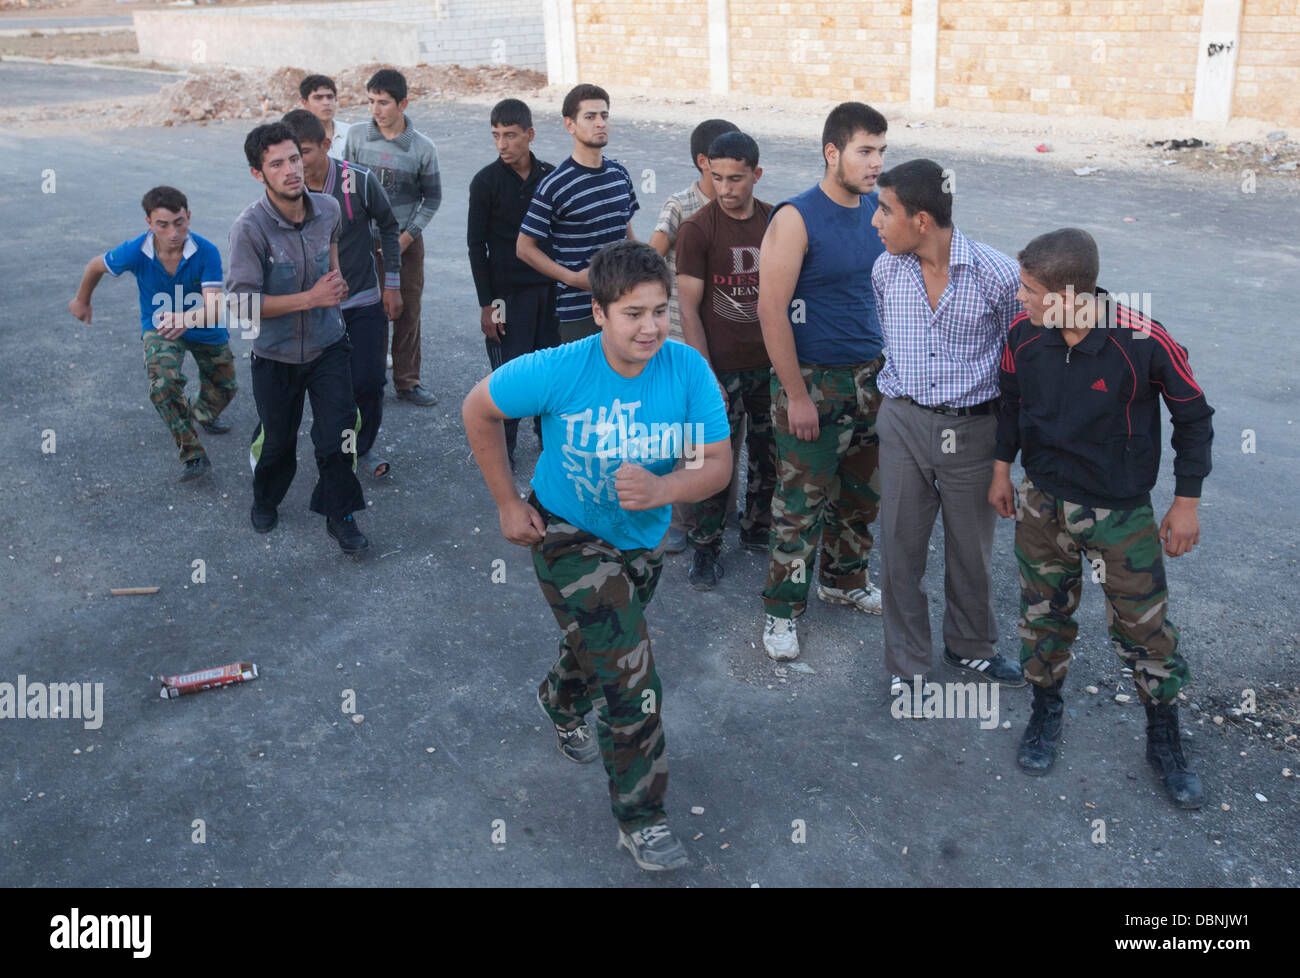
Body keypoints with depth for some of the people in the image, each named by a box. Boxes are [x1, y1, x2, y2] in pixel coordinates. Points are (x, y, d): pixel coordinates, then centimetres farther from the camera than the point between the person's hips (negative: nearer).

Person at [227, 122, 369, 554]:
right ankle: (266, 500, 44)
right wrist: (310, 298, -25)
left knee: (338, 435, -1)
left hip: (328, 345, 2)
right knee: (277, 438, 15)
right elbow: (243, 301, -24)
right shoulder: (250, 228, -22)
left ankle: (339, 515, 19)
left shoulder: (328, 208, -8)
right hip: (276, 355, -2)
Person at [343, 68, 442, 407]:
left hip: (407, 242, 0)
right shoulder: (357, 135, -2)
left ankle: (407, 382, 19)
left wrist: (406, 237, -7)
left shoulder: (422, 147, -5)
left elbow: (432, 198, 2)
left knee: (408, 313, 6)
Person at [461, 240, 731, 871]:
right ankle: (640, 819, 2)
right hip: (566, 533, -4)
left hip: (642, 541, 4)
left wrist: (663, 490, -40)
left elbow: (718, 465, -19)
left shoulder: (688, 371, -21)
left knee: (599, 646, 29)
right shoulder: (559, 371, -27)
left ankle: (560, 702, 65)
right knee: (630, 672, -15)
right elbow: (479, 410, -12)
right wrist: (508, 503, -9)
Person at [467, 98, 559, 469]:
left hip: (549, 287, 4)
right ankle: (502, 448, 13)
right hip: (508, 291, -4)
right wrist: (486, 303, -9)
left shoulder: (549, 175, 3)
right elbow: (476, 245, -6)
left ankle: (548, 431, 29)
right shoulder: (486, 181, -7)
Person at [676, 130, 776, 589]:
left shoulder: (776, 222, 2)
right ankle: (706, 547, 19)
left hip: (771, 363, 4)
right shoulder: (697, 230, -11)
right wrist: (706, 377, -14)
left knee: (771, 456, 15)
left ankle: (758, 528, 35)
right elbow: (689, 309, -10)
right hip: (723, 368, -4)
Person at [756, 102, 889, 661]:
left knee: (863, 488, 17)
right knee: (803, 499, 0)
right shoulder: (796, 219, -15)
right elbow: (771, 311, -17)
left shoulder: (879, 210, 4)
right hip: (813, 379, -6)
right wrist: (796, 395, -17)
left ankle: (843, 579, 38)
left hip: (870, 373, 6)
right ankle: (781, 609, 16)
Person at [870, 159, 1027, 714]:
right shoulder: (885, 271, -3)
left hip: (972, 428, -2)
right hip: (903, 423, 2)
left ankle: (969, 646, 39)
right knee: (900, 547, 7)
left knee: (971, 547, 15)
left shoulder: (997, 274, -13)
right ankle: (906, 666, 23)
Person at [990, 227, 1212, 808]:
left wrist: (1187, 501, -4)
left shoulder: (1144, 342, -23)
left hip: (1122, 514, -3)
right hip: (1042, 504, 3)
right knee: (1043, 613, 15)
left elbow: (1193, 417, -8)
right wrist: (1002, 467, 13)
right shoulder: (1023, 333, -11)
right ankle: (1046, 711, 38)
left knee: (1145, 628, 7)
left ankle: (1165, 742, 27)